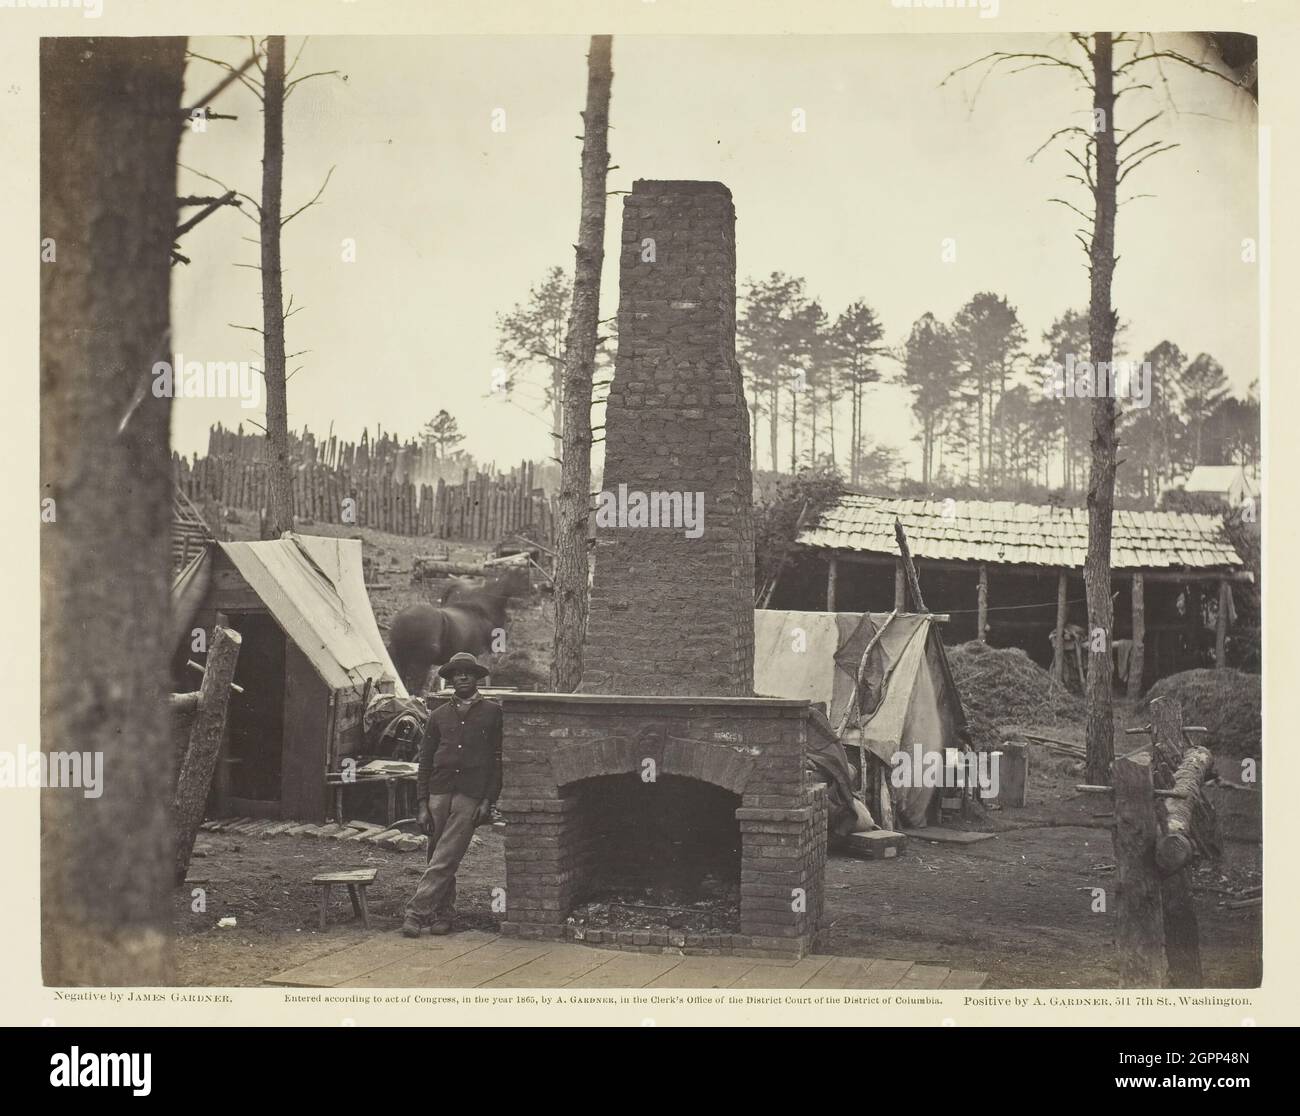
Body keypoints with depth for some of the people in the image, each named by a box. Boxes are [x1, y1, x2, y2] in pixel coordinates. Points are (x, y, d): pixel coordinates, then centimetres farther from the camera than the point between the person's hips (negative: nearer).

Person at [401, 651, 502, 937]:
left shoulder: (492, 713, 6)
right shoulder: (439, 716, 13)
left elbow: (499, 760, 4)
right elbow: (425, 762, 12)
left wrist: (489, 801, -4)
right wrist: (422, 804, 3)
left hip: (470, 796, -3)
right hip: (439, 793, 3)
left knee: (445, 859, -10)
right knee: (439, 859, 6)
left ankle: (417, 911, -11)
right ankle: (442, 914, 16)